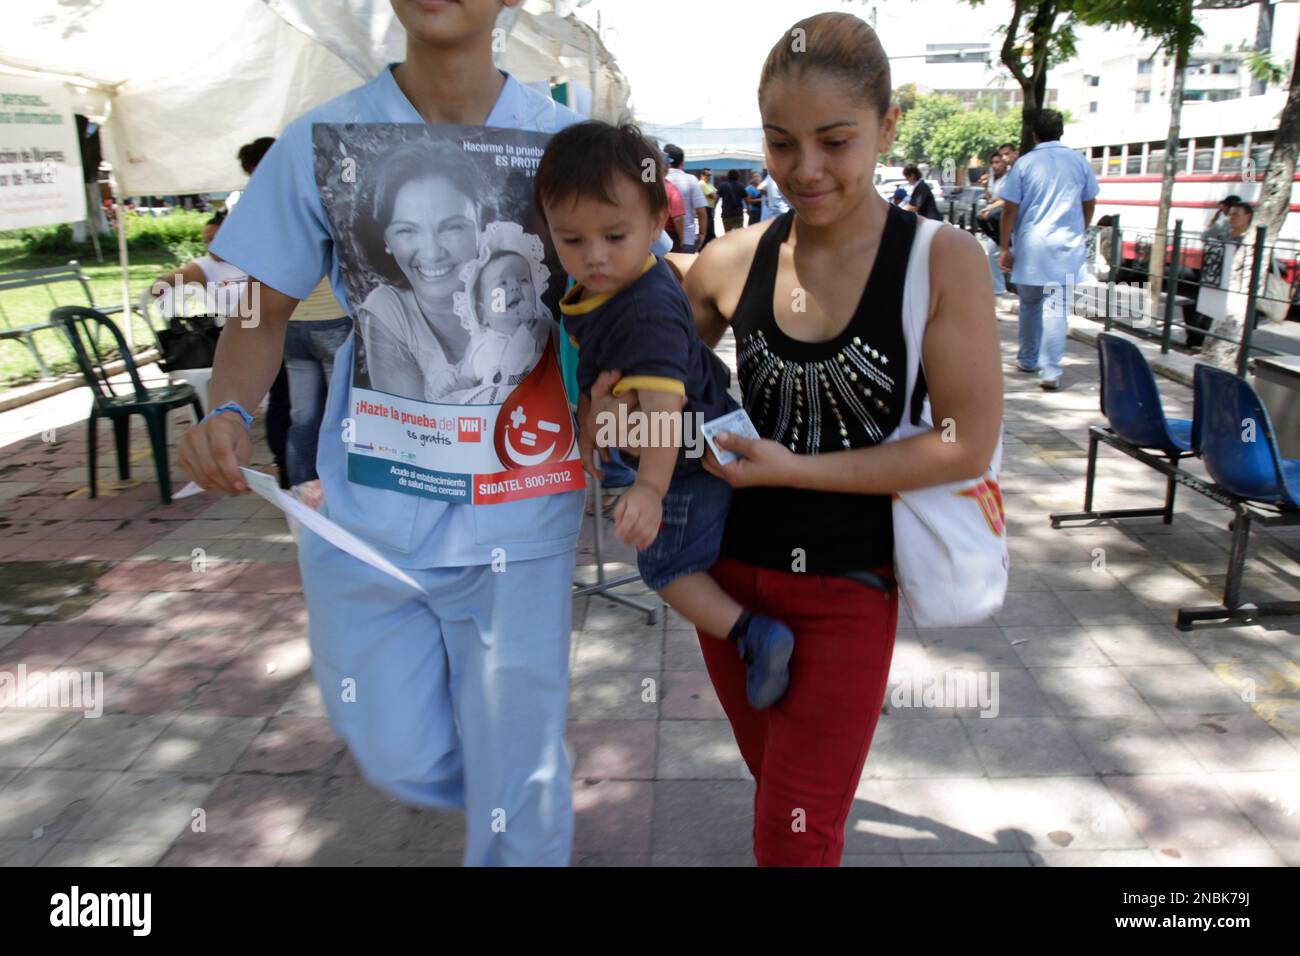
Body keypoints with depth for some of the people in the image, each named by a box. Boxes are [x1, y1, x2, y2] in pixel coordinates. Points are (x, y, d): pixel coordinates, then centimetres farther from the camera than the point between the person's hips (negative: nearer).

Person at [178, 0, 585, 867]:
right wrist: (230, 412, -14)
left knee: (518, 775, 8)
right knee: (403, 759, 13)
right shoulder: (322, 142, 0)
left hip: (515, 514, -1)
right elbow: (267, 310, 5)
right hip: (369, 511, 2)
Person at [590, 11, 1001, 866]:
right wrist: (619, 395, -12)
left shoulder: (944, 263, -14)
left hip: (847, 591, -3)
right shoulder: (734, 262, -5)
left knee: (796, 835, 6)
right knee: (778, 779, 25)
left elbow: (968, 447, -16)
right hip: (733, 571, 4)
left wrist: (791, 468, -19)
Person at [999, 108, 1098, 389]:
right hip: (1067, 245, 1)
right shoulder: (1079, 162, 5)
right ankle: (1050, 371, -8)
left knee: (1029, 304, 15)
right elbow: (1090, 204, 14)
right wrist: (1080, 234, 29)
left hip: (1030, 245, 0)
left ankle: (1027, 359, 28)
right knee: (1056, 308, -2)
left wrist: (1005, 248, 1)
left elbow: (1010, 210, -5)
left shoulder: (1024, 164, -2)